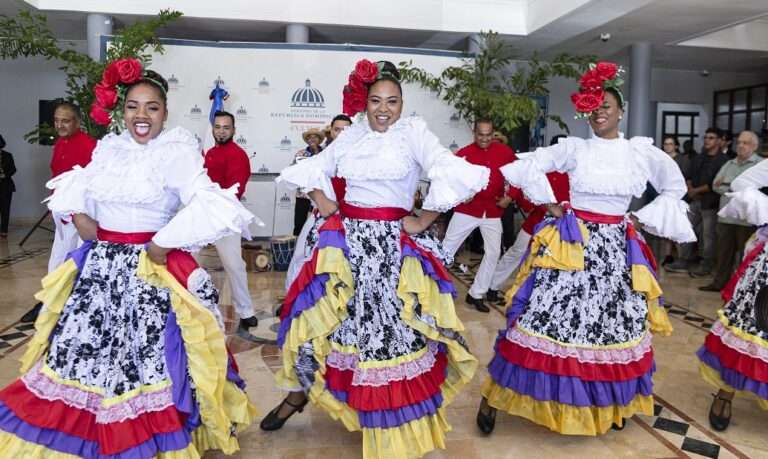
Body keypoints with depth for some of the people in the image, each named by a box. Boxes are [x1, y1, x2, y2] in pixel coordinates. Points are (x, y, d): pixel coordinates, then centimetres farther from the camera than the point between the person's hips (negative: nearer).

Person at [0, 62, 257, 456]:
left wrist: (162, 245, -22)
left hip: (151, 267, -7)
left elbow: (209, 206, -26)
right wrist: (79, 217, 8)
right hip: (100, 265, 7)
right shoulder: (108, 147, 8)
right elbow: (75, 187, 26)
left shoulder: (178, 150, -12)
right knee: (84, 349, 16)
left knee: (147, 359, -2)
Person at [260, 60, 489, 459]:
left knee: (392, 326, 0)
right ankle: (301, 391, 34)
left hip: (392, 243, -4)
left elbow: (453, 174, -17)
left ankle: (396, 424, 20)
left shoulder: (414, 131, -4)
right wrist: (324, 204, 5)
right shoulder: (351, 135, 9)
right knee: (318, 315, 10)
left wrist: (424, 220, -13)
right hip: (345, 238, 4)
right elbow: (308, 170, 18)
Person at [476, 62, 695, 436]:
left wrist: (642, 219, 7)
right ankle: (493, 399, 4)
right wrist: (548, 204, -2)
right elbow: (528, 166, -1)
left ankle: (612, 404, 31)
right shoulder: (574, 147, -1)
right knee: (549, 319, -5)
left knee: (616, 324, 10)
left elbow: (675, 188, 17)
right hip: (572, 241, -3)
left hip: (616, 247, 3)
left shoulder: (641, 151, 5)